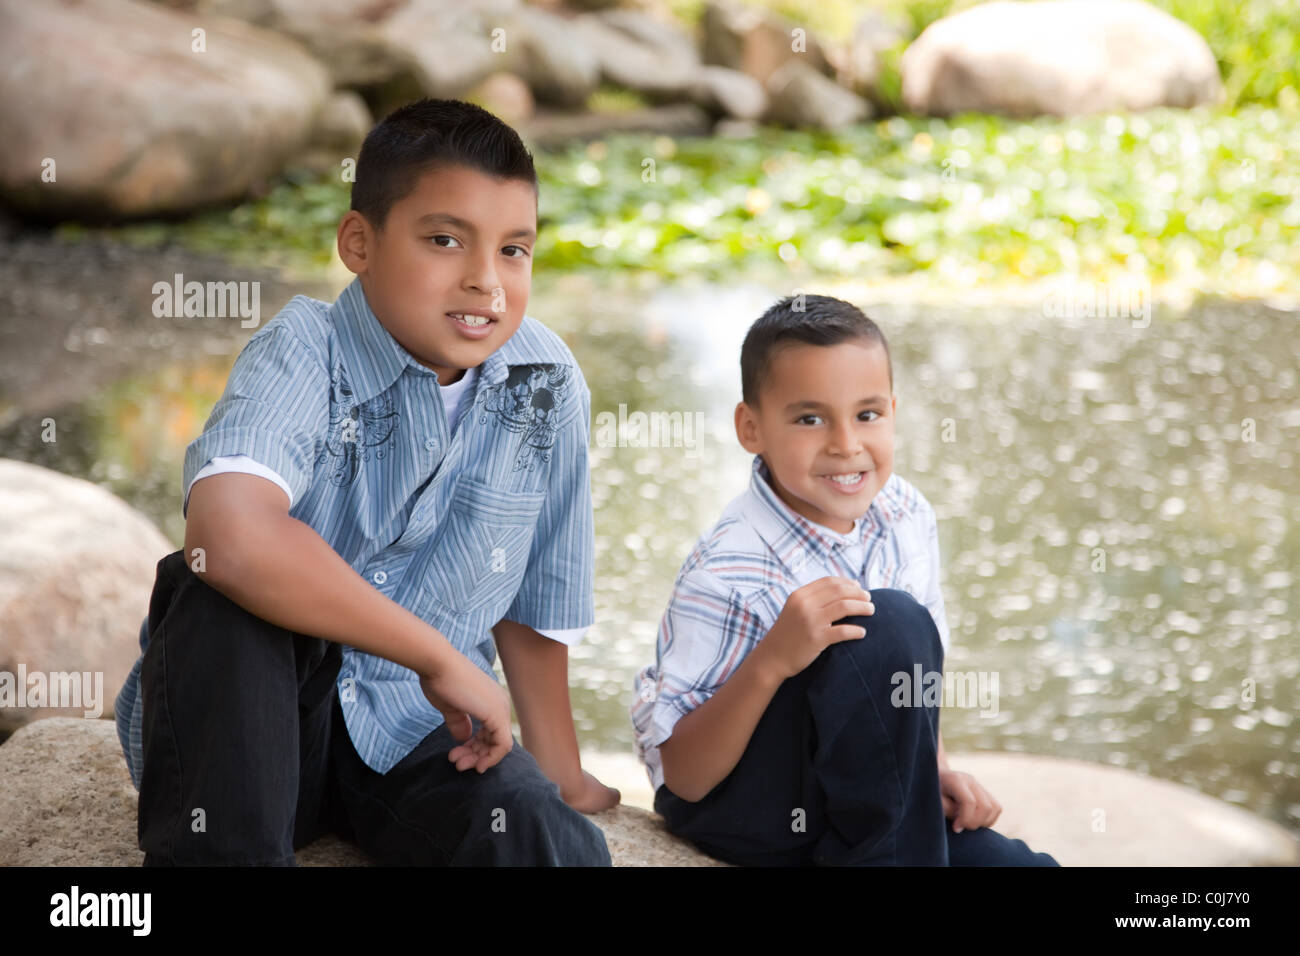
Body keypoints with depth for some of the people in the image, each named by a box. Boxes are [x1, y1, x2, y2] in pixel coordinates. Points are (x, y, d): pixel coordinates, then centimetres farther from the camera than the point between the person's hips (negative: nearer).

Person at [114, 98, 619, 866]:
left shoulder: (551, 385, -5)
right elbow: (230, 536, -40)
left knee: (561, 846, -27)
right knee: (223, 594, -33)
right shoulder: (304, 356, -19)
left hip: (416, 728, 2)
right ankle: (213, 849, -23)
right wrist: (440, 655, -32)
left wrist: (563, 777, 11)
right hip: (249, 721, -1)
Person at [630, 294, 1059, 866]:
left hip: (850, 794, 6)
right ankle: (886, 858, -15)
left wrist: (933, 769, 1)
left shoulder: (905, 516, -3)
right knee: (889, 627, -29)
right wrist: (774, 660, -35)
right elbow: (683, 777, -24)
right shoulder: (728, 577, -24)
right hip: (727, 804, -6)